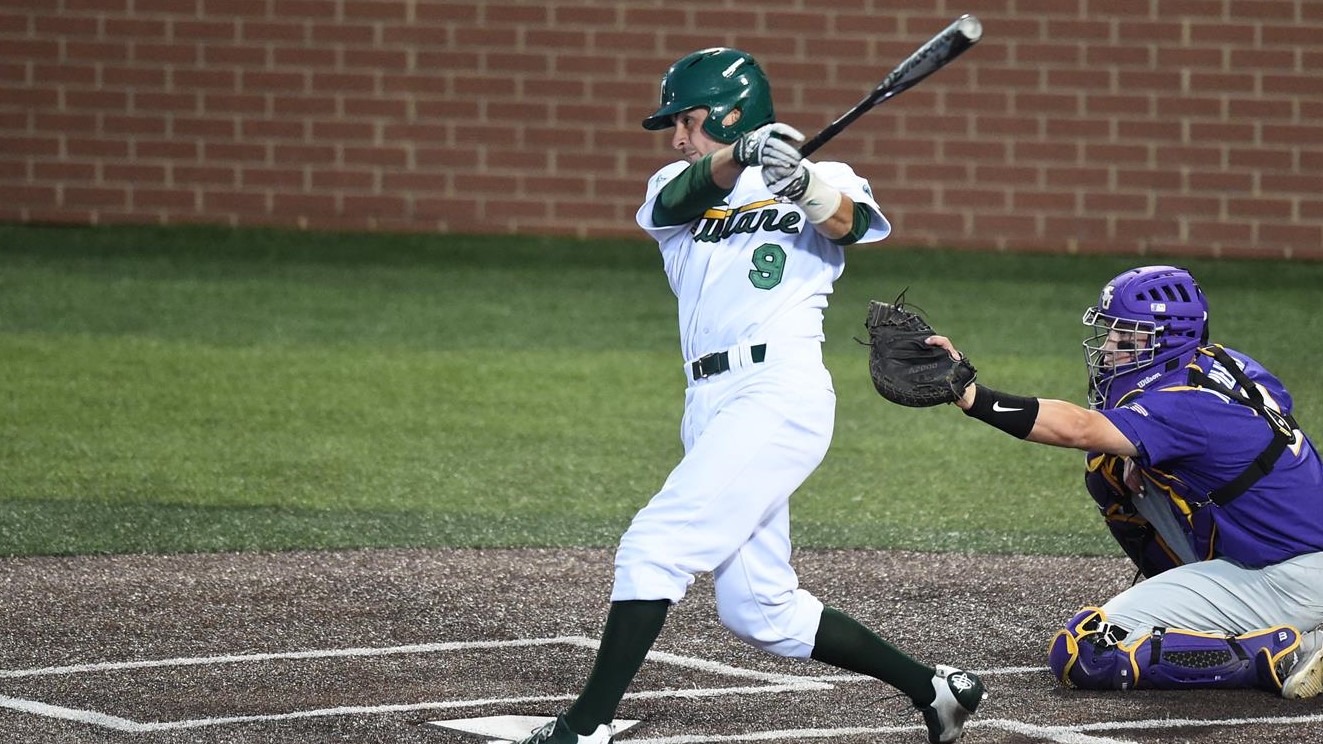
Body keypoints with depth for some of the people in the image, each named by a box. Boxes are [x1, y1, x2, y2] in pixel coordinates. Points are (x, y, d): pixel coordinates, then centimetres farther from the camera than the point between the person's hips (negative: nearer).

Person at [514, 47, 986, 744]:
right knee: (758, 610, 8)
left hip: (779, 393, -7)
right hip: (710, 409, 7)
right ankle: (933, 687, 20)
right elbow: (697, 186, -6)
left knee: (653, 549, -17)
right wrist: (742, 155, -27)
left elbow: (844, 221, -17)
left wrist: (804, 181, -39)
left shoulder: (824, 180, 5)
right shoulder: (676, 187, 18)